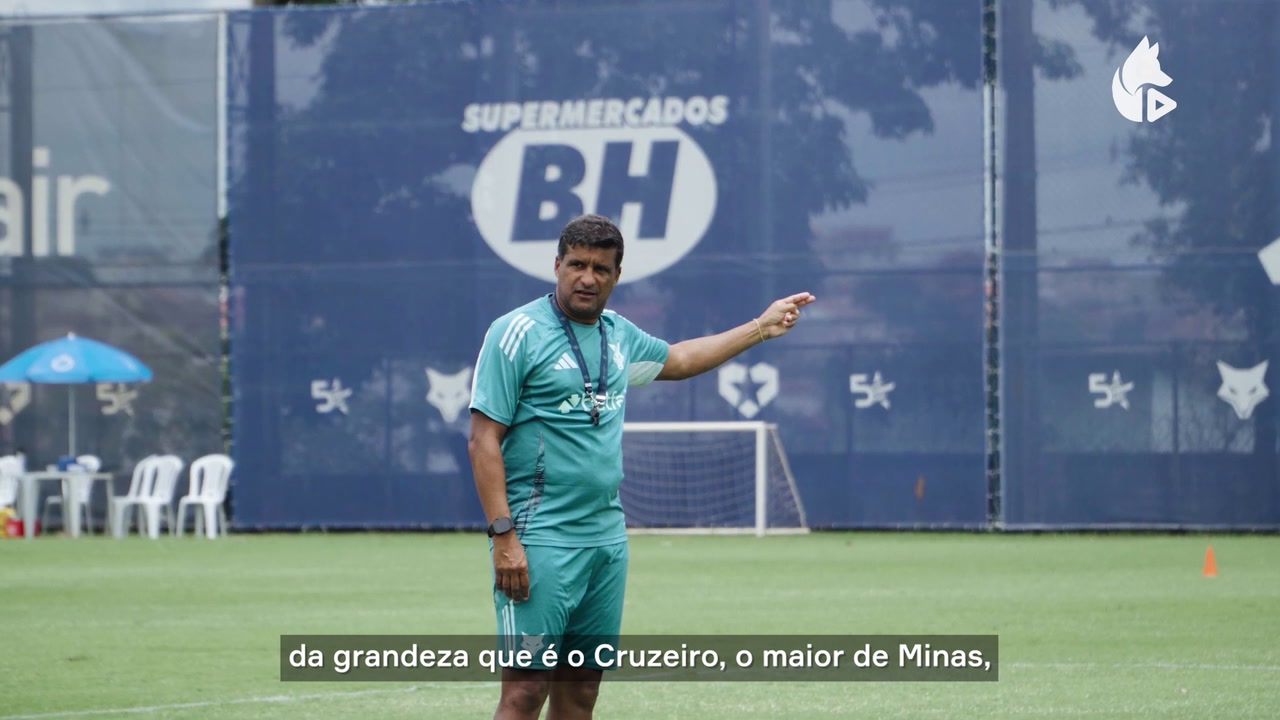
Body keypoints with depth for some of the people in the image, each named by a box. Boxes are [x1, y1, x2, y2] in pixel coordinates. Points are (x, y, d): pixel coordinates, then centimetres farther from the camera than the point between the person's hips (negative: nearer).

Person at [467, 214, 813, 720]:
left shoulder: (618, 334, 14)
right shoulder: (518, 332, -7)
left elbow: (675, 359, 37)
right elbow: (483, 441, -11)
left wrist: (761, 328, 40)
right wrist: (503, 536, -18)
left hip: (608, 539, 7)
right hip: (541, 541, -7)